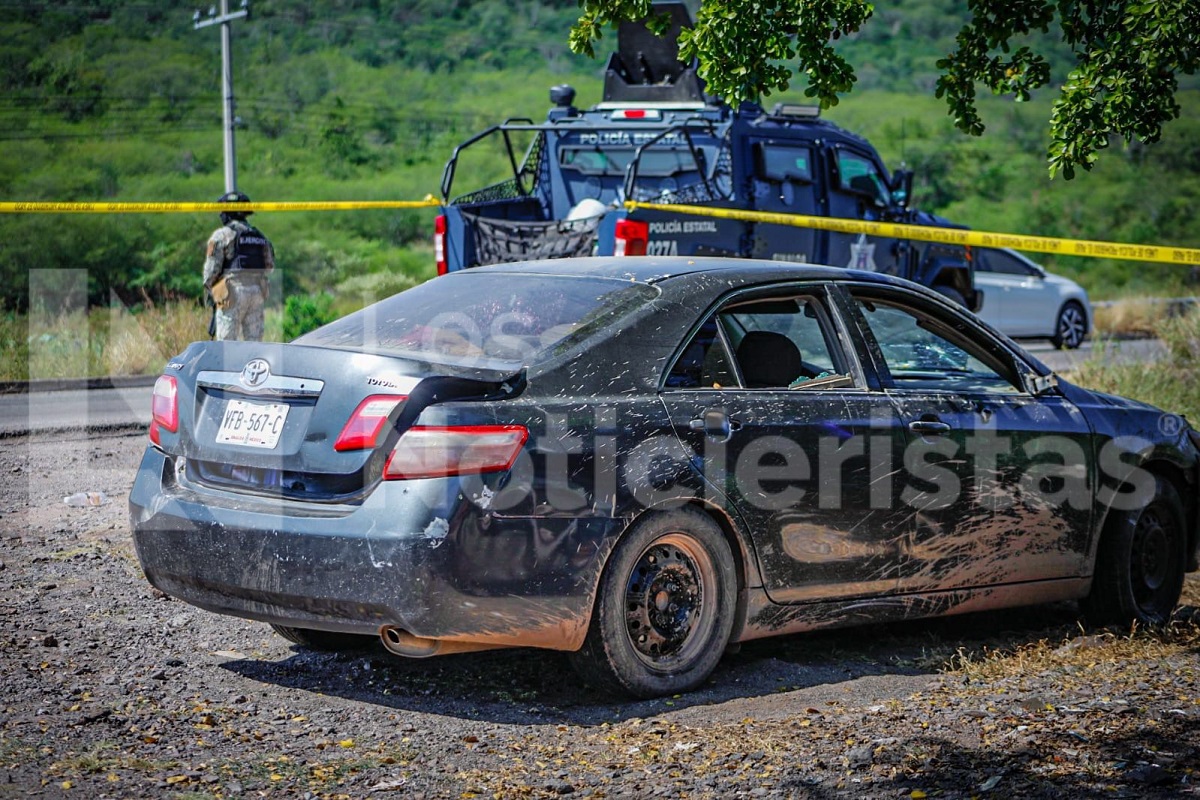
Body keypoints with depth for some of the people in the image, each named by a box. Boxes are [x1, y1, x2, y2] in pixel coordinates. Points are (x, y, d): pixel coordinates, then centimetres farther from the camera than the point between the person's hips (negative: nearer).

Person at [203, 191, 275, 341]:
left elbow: (212, 267, -5)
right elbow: (269, 266, 18)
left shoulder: (222, 235, -3)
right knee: (254, 341, 7)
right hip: (258, 292, 5)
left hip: (233, 293, -5)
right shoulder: (260, 236, 15)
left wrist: (209, 287, 10)